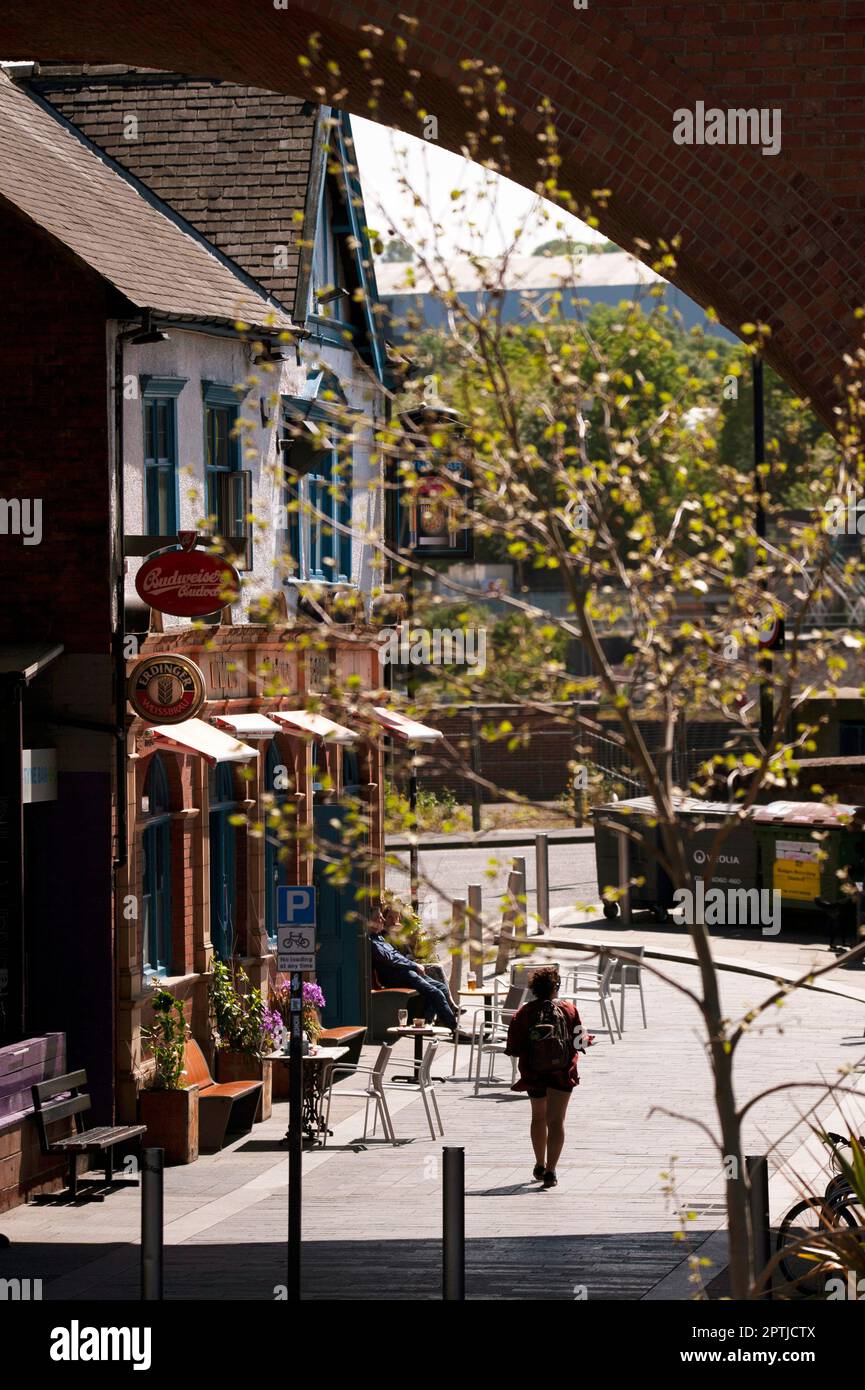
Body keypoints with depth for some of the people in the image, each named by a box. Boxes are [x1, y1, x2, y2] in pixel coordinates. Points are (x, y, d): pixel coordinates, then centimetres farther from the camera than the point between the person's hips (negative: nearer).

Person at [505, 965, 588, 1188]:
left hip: (533, 1072, 2)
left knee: (538, 1117, 23)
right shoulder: (568, 1010, -8)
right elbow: (578, 1042, -3)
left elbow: (513, 1049, -8)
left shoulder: (523, 1014, -9)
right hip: (562, 1072, -1)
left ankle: (540, 1166, 35)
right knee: (556, 1121, -1)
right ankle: (550, 1171, -14)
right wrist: (588, 1041, 19)